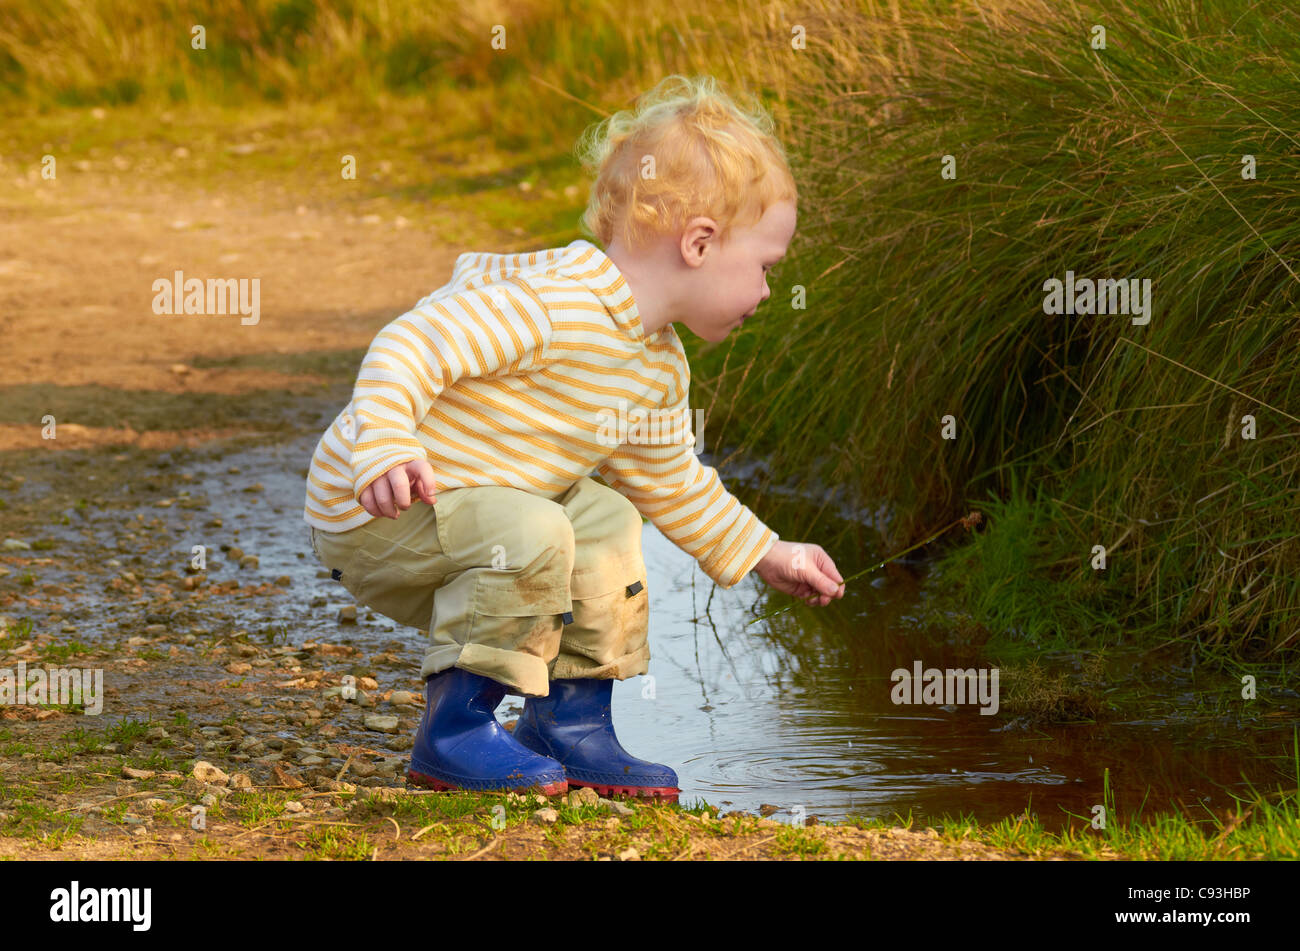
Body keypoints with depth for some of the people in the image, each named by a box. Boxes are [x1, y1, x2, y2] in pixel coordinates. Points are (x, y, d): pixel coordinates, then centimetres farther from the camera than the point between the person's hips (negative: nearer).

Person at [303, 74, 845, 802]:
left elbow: (672, 483, 25)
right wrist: (386, 451, -43)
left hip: (465, 501, 10)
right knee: (531, 536, -30)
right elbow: (408, 348, -30)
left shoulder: (660, 368, 8)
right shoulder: (548, 305, -25)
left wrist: (766, 555, 28)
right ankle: (455, 728, -17)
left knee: (605, 519, 16)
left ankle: (572, 724, 19)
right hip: (371, 511, -10)